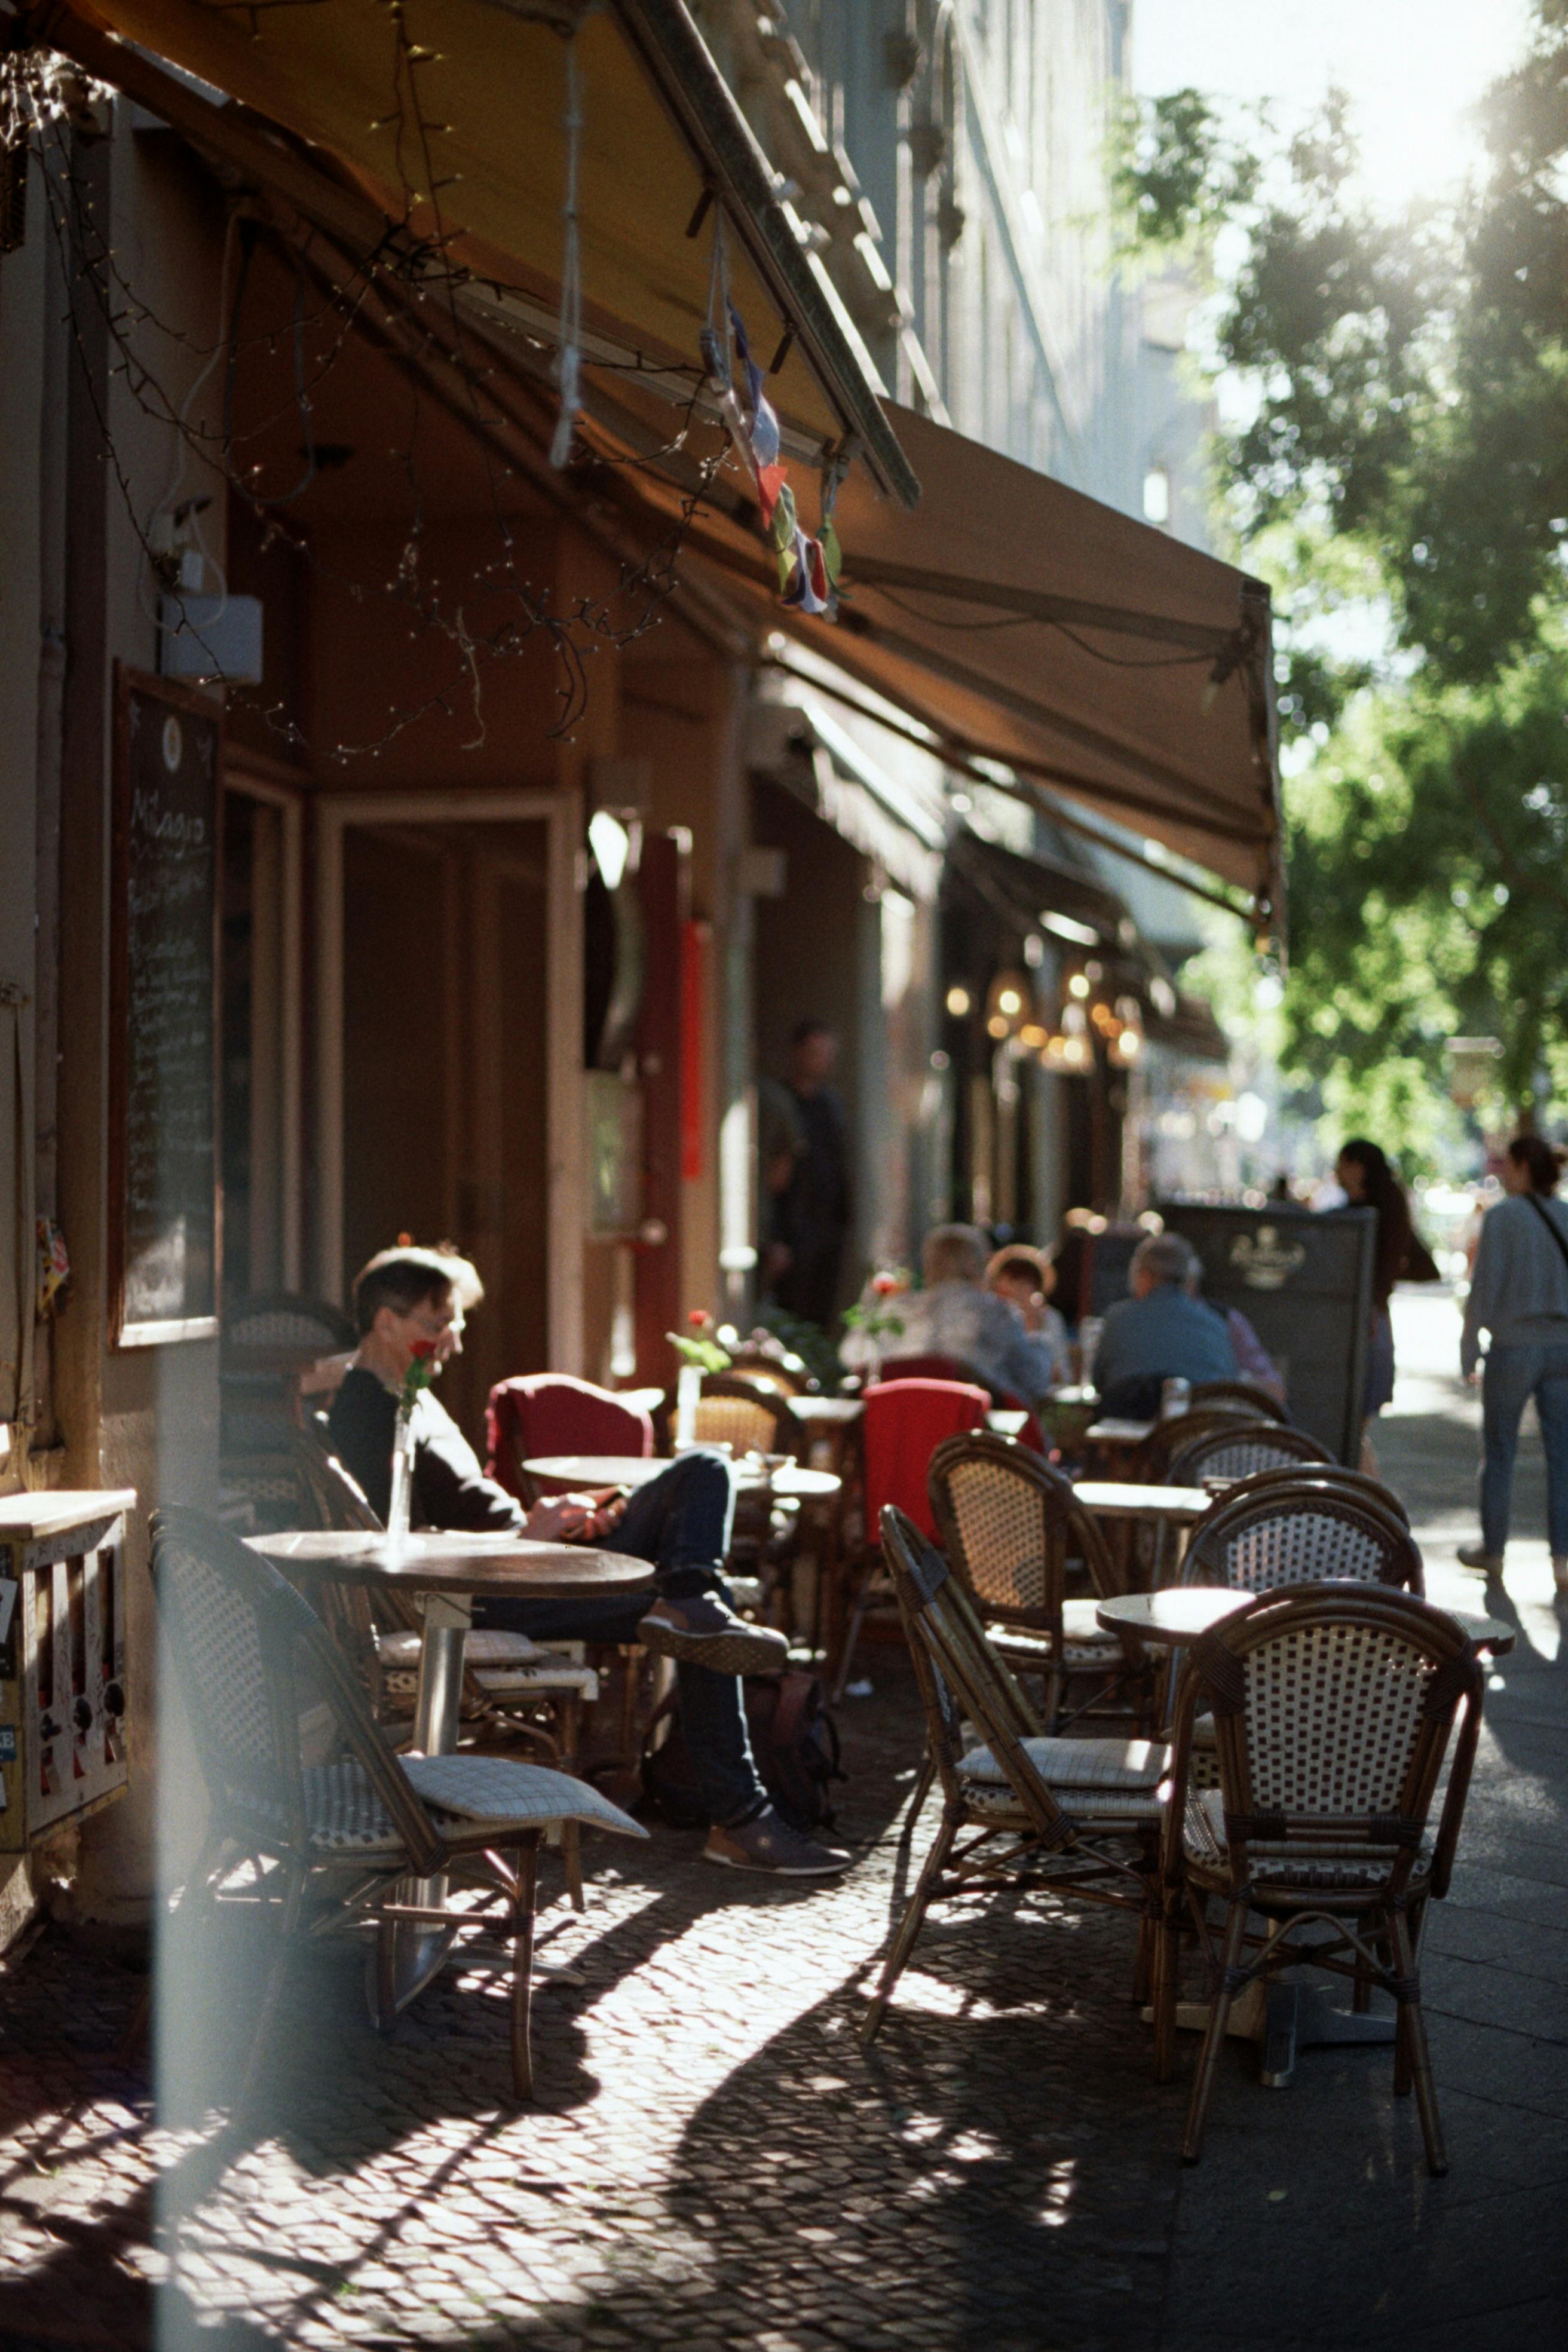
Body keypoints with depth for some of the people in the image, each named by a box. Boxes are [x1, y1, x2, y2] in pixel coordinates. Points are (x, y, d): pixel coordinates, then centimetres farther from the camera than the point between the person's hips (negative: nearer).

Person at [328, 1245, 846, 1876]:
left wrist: (557, 1518, 6)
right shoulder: (364, 1420, -13)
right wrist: (529, 1534, -17)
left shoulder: (408, 1395, 21)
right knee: (703, 1635, -22)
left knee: (703, 1473, 1)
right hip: (499, 1599, -11)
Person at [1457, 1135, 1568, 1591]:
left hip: (1514, 1347, -4)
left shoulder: (1502, 1216, -9)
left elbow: (1484, 1287, -10)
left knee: (1498, 1453, 10)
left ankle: (1492, 1550, 21)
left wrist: (1468, 1350, -2)